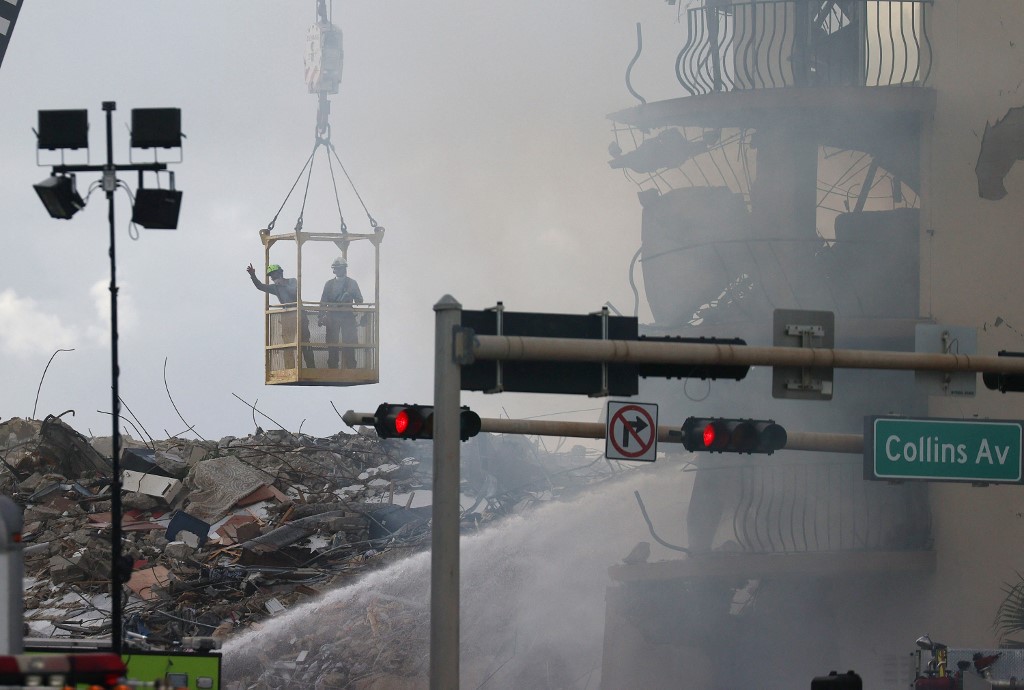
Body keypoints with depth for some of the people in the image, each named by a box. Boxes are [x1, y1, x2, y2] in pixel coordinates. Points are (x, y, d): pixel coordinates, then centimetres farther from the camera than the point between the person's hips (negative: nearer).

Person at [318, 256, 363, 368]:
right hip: (332, 317, 2)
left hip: (348, 317, -2)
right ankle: (332, 369, 3)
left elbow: (359, 300, 9)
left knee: (349, 344, -8)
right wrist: (321, 317, 2)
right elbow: (323, 302, 12)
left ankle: (350, 368, -7)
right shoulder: (329, 284, 14)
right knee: (331, 344, -1)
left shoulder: (352, 283, 9)